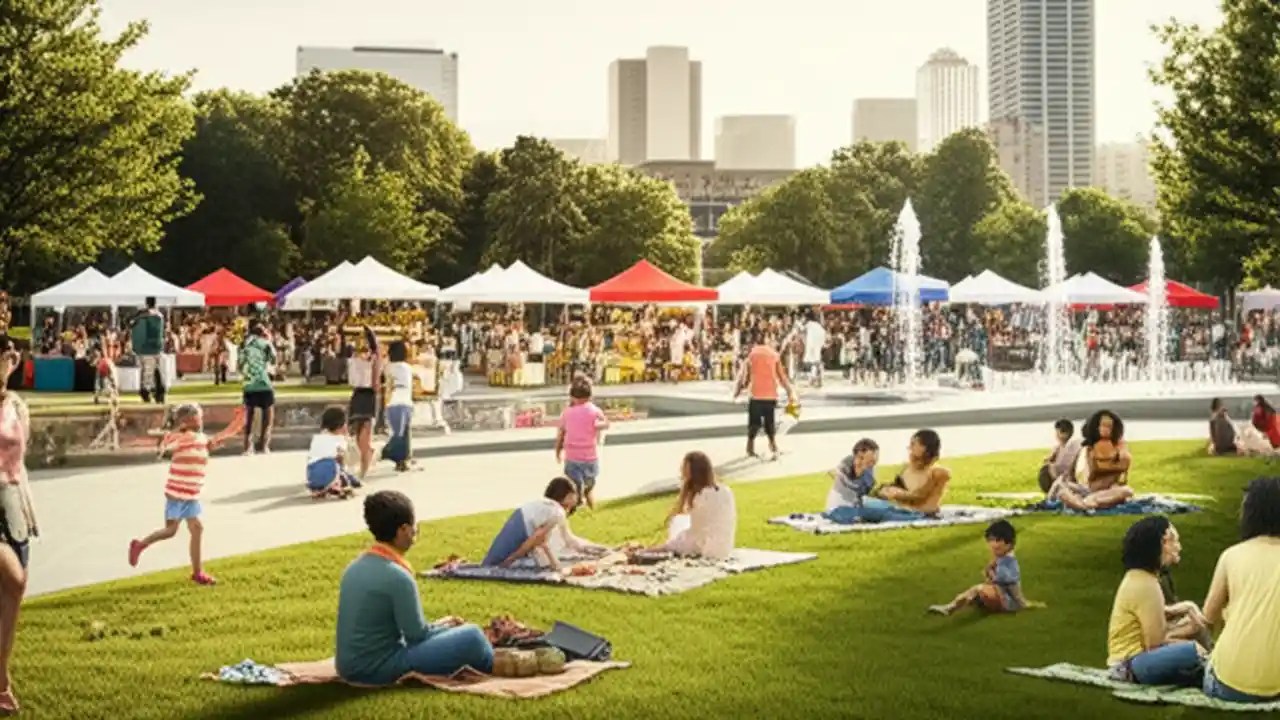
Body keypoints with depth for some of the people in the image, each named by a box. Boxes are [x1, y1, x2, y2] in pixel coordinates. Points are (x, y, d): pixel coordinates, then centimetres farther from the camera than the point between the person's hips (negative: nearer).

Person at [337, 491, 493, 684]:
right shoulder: (397, 576, -21)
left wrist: (438, 625, 13)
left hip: (351, 666, 9)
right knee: (471, 636, -5)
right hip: (378, 669, -9)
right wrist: (444, 626, 7)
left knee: (434, 632, 28)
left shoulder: (355, 567, 6)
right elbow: (417, 635, -13)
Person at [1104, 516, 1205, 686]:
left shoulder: (1137, 577, 12)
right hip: (1133, 663, -11)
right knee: (1199, 654, -29)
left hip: (1133, 656, 11)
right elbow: (1155, 642, -17)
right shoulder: (1145, 585, -17)